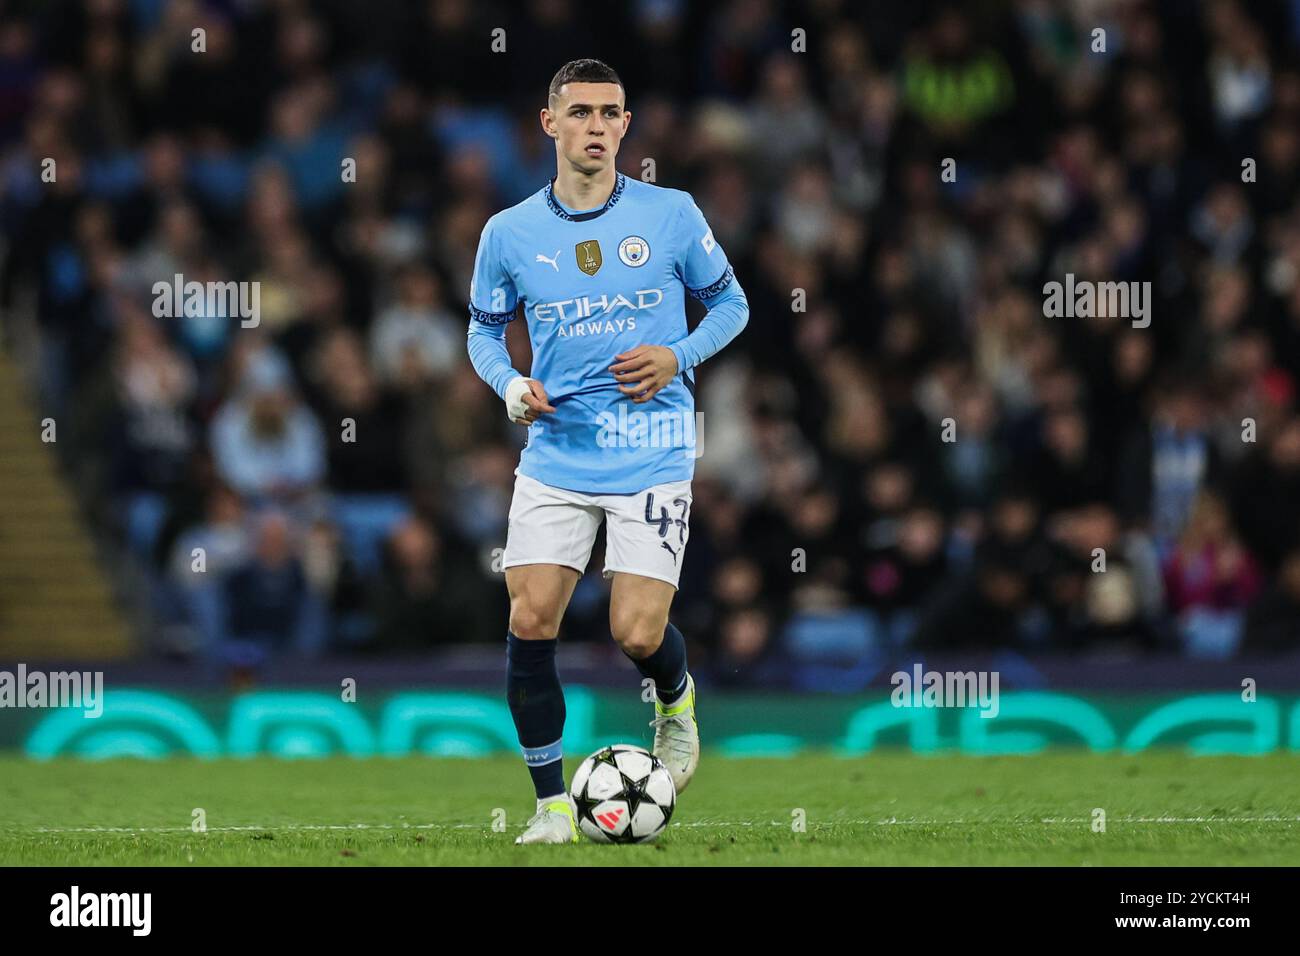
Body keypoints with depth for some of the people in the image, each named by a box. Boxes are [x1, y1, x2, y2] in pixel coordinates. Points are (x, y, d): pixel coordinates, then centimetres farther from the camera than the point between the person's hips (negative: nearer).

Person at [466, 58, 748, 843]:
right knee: (530, 623, -9)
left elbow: (730, 302, 10)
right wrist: (512, 387, -5)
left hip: (652, 459, -2)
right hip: (556, 454, 2)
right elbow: (485, 330, 15)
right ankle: (553, 803, 5)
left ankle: (676, 698, 28)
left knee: (638, 633, -10)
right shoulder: (509, 234, 2)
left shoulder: (671, 215, -1)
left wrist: (677, 358, -8)